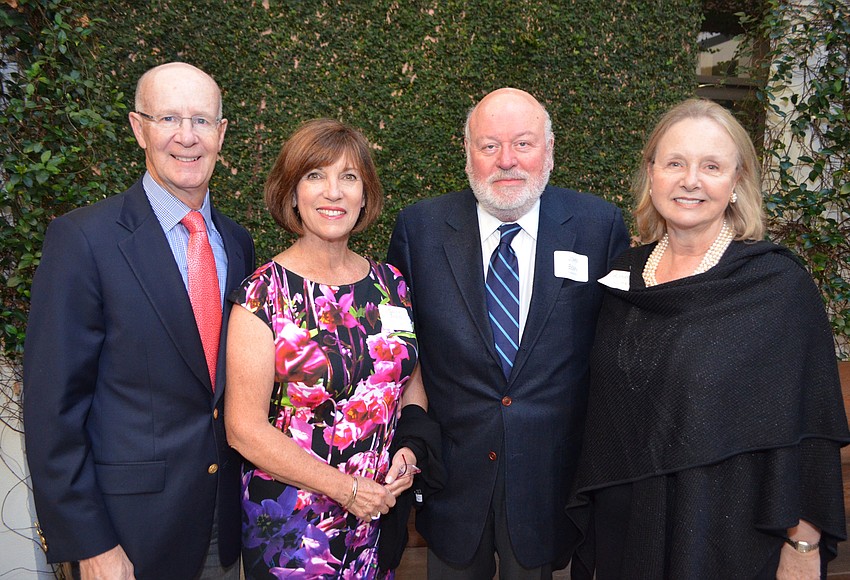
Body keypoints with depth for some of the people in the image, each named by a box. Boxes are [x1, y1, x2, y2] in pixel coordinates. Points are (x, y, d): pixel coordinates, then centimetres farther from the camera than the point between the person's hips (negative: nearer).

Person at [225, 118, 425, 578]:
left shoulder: (391, 283, 0)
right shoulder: (264, 292, -13)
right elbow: (244, 428, -15)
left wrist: (408, 451, -7)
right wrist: (346, 489, -16)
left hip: (383, 510, 4)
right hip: (289, 522, -4)